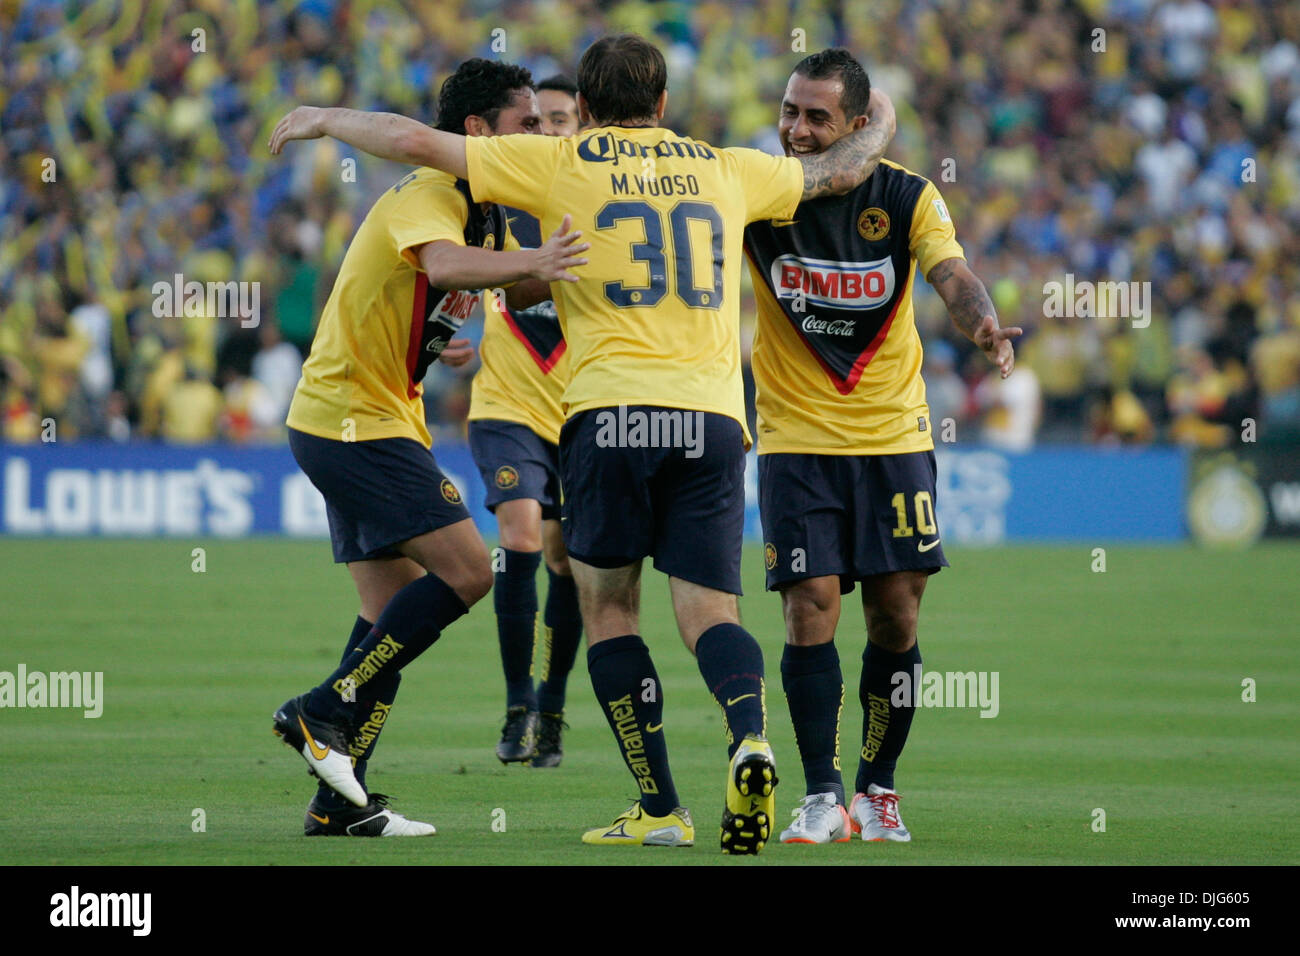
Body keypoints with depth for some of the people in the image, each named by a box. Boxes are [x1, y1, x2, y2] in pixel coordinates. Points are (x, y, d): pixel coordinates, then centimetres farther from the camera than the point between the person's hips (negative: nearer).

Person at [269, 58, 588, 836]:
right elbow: (442, 264, -39)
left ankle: (339, 800, 9)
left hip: (374, 421, 10)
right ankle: (324, 712, -10)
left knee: (398, 609, 9)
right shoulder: (428, 196, -18)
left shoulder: (484, 210, 13)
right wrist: (527, 262, -54)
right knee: (466, 572, -15)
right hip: (357, 417, -10)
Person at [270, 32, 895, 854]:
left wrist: (326, 120, 22)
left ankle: (661, 809, 4)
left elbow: (418, 143, 6)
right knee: (709, 611, 2)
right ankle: (750, 738, -29)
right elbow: (836, 173, 33)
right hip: (713, 415, 2)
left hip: (612, 409, -2)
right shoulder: (725, 170, 17)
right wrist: (880, 128, 54)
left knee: (609, 608, 10)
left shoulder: (561, 163, 8)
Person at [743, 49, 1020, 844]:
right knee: (811, 609, -10)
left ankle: (878, 789, 17)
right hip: (796, 441, -1)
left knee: (895, 619, 1)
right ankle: (822, 798, -3)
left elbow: (953, 276, -18)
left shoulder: (907, 198, -6)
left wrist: (984, 324, -42)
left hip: (893, 436, 1)